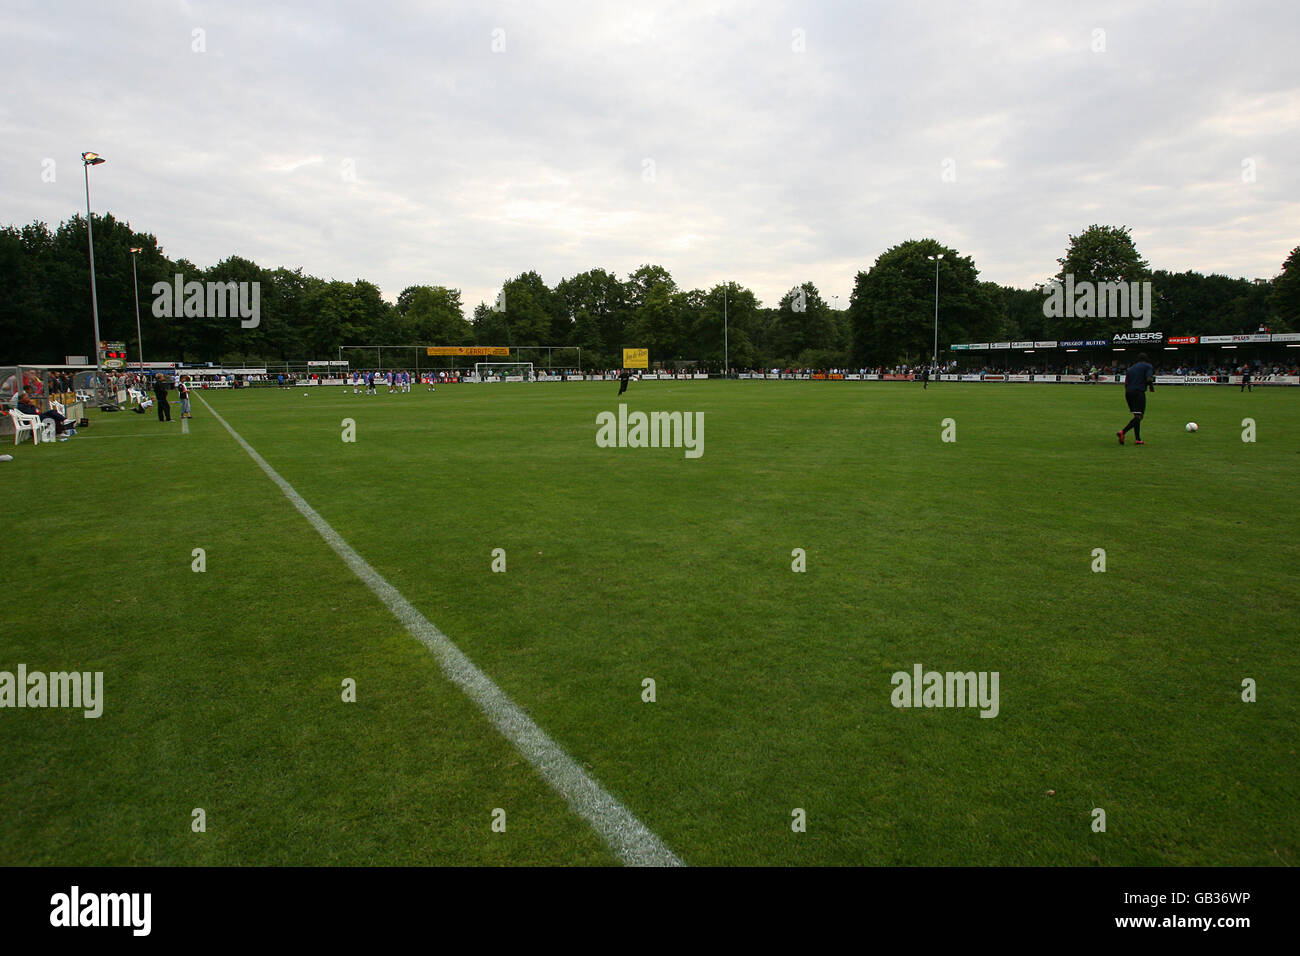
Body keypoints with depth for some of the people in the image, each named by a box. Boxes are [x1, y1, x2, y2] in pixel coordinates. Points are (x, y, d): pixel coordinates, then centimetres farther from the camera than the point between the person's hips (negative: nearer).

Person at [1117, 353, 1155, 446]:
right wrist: (1151, 387, 6)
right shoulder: (1148, 366, 2)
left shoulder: (1131, 367, 19)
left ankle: (1137, 439, 11)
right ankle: (1122, 432, -28)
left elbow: (1126, 383, 14)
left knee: (1137, 416, 13)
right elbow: (1149, 379, -13)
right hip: (1139, 392, -7)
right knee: (1139, 416, -9)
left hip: (1128, 392, 7)